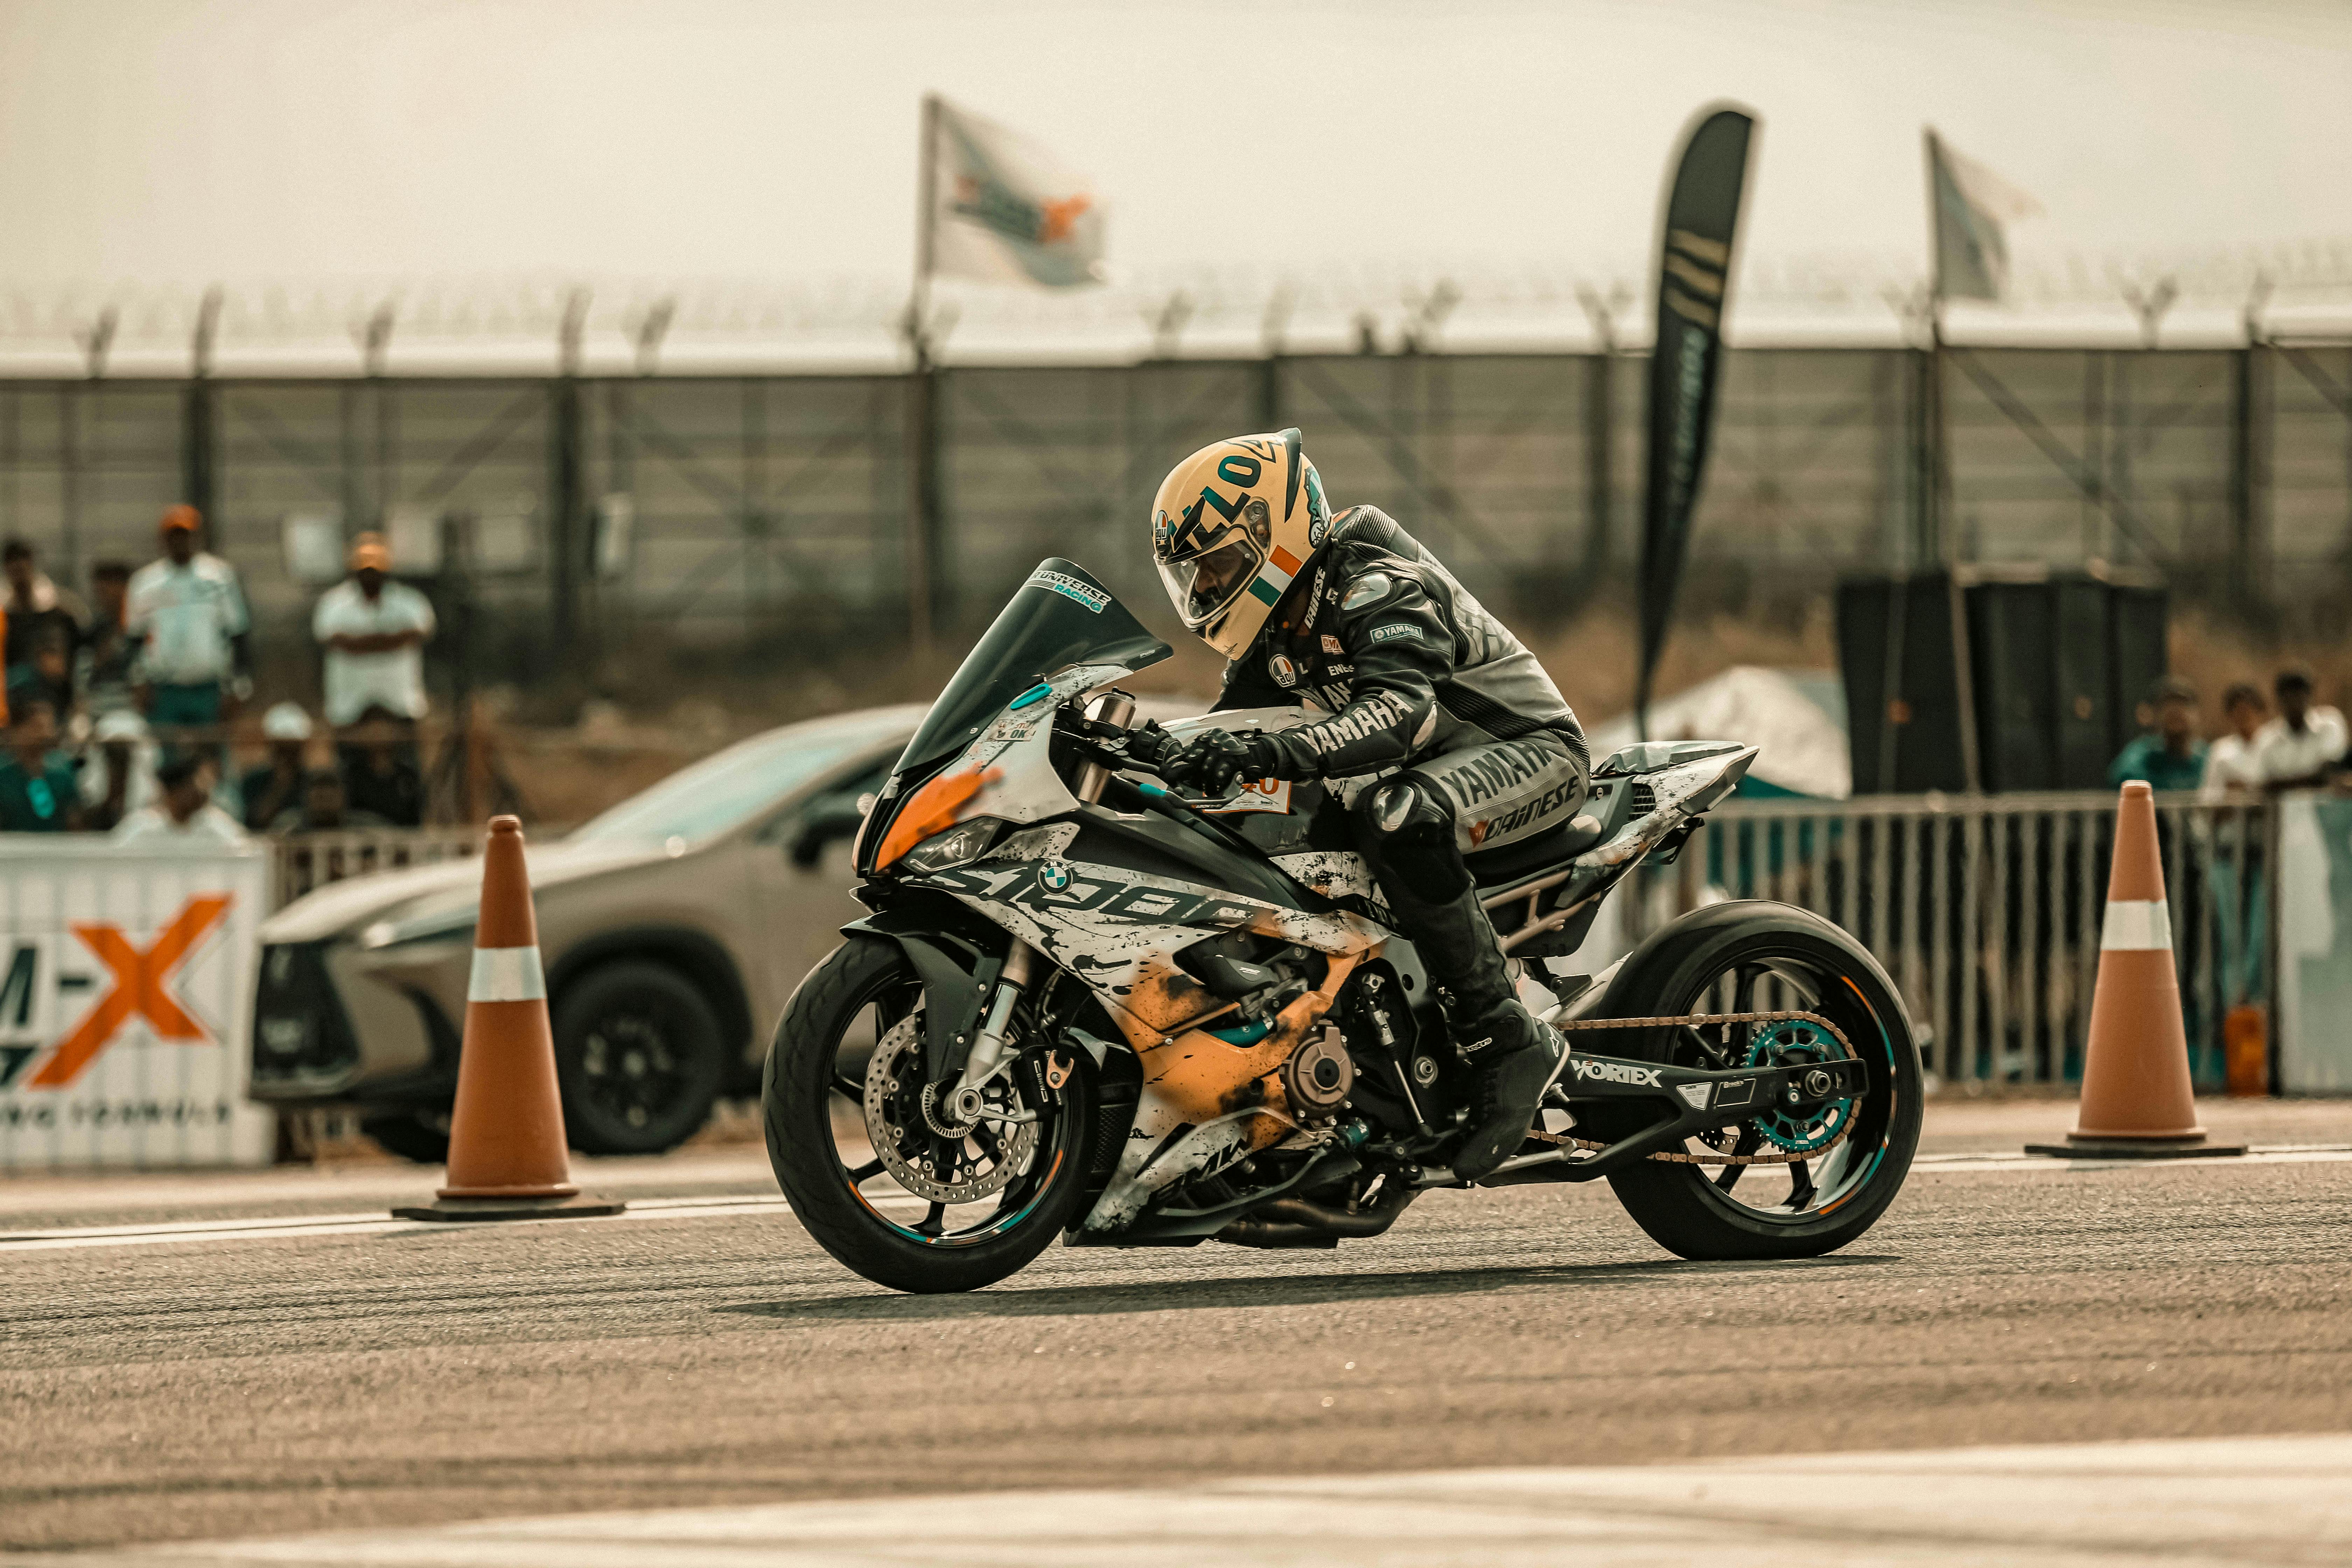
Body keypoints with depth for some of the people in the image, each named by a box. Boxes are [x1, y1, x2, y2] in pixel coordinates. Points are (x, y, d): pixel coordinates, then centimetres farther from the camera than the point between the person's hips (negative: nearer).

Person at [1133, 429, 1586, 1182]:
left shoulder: (1377, 588, -24)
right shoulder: (1280, 621, 6)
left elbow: (1405, 708, -41)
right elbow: (1233, 724, 10)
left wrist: (1280, 754, -55)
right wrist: (1170, 754, -14)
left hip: (1534, 748, -10)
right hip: (1430, 770, 10)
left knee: (1396, 816, -40)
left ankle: (1507, 1041, -32)